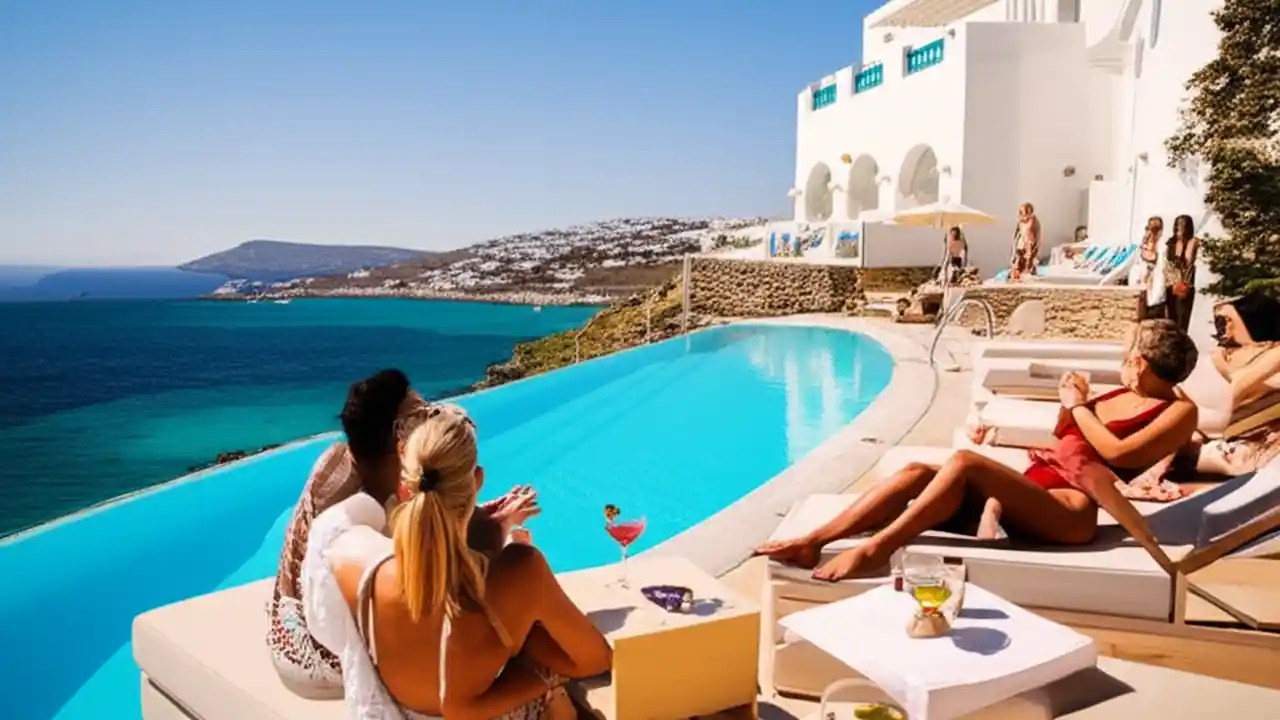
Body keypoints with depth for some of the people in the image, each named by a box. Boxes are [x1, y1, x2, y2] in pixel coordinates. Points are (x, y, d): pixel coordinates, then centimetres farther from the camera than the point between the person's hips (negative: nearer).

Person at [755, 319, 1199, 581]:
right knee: (917, 473, -14)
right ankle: (813, 542, -21)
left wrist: (1079, 406, -1)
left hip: (1069, 510, -8)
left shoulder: (1180, 412, 3)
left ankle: (874, 550, -33)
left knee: (965, 462, -32)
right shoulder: (1123, 396, 26)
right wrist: (1070, 405, 12)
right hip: (1032, 490, 8)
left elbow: (1117, 453, -14)